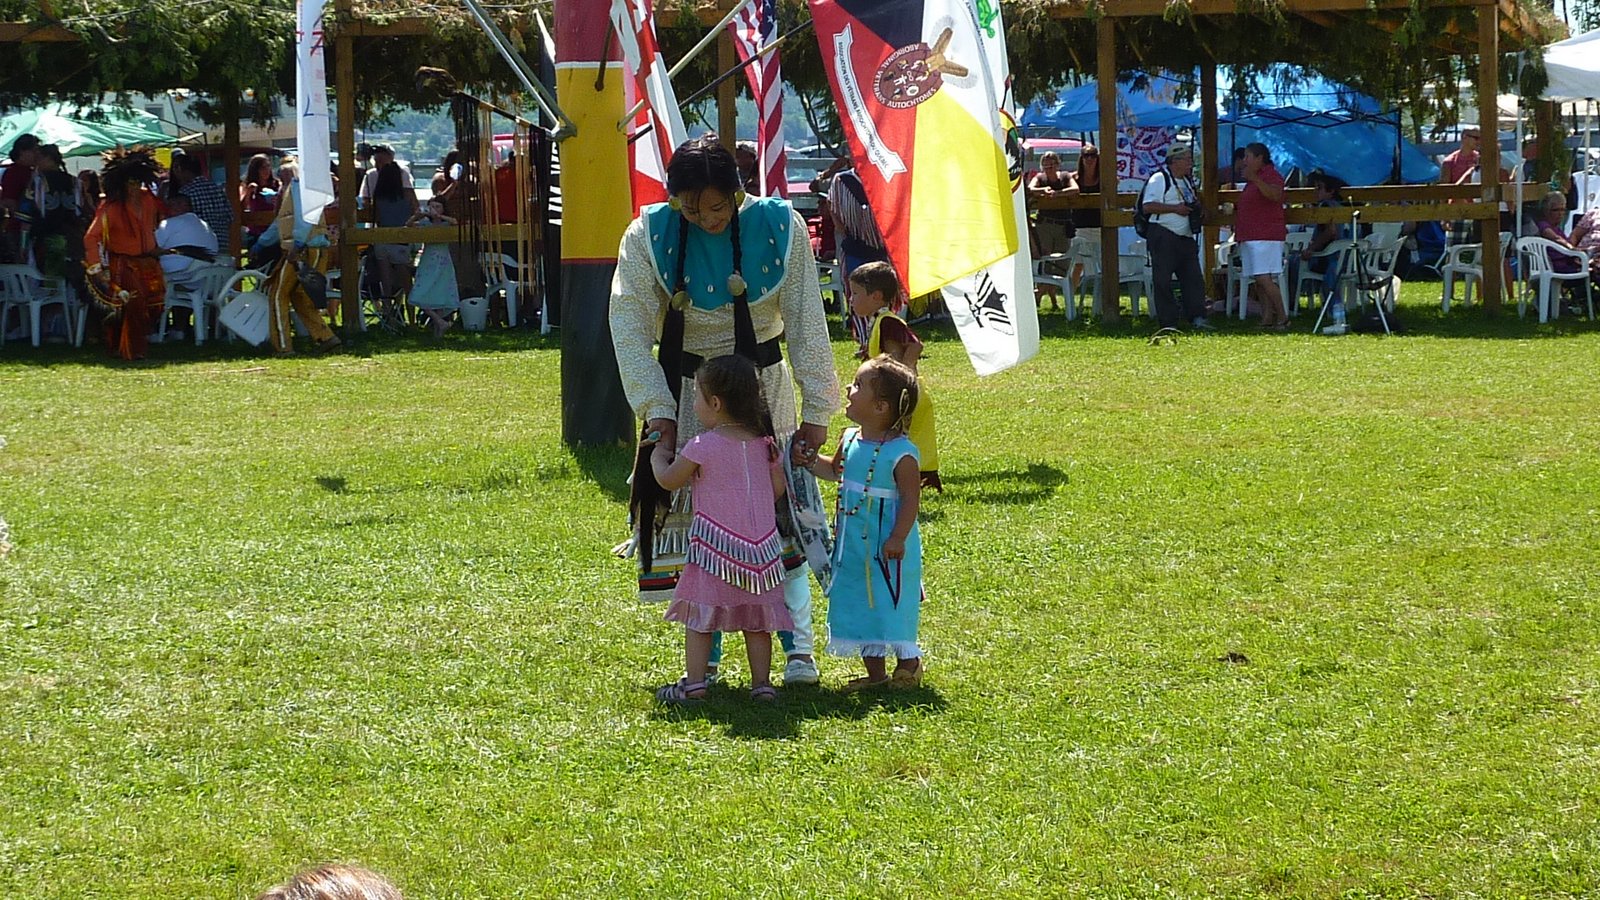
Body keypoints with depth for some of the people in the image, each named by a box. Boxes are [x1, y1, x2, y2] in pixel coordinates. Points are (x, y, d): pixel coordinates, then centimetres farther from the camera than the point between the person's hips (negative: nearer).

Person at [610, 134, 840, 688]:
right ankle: (703, 658, 8)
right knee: (691, 521, 0)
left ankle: (798, 648, -3)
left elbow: (806, 323, -10)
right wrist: (658, 410, -25)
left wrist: (816, 410, -12)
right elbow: (630, 326, -16)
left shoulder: (779, 227, -13)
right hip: (686, 389, 0)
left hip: (762, 387, 0)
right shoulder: (649, 237, -13)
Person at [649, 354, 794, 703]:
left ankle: (694, 683, 1)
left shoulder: (703, 447, -12)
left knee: (700, 617, 3)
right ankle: (762, 683, 11)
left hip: (714, 544, -5)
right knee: (756, 619, 11)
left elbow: (669, 480, 0)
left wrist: (658, 456, 20)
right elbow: (778, 487, 11)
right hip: (760, 548, 5)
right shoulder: (762, 444, 3)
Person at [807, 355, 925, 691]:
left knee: (890, 605, 1)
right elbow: (836, 470, 24)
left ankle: (908, 665, 17)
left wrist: (898, 538, -23)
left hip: (886, 547, -8)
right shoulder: (851, 440, 4)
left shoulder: (900, 453, -19)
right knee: (859, 604, 12)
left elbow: (911, 497, -17)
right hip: (853, 545, 8)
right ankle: (875, 671, 22)